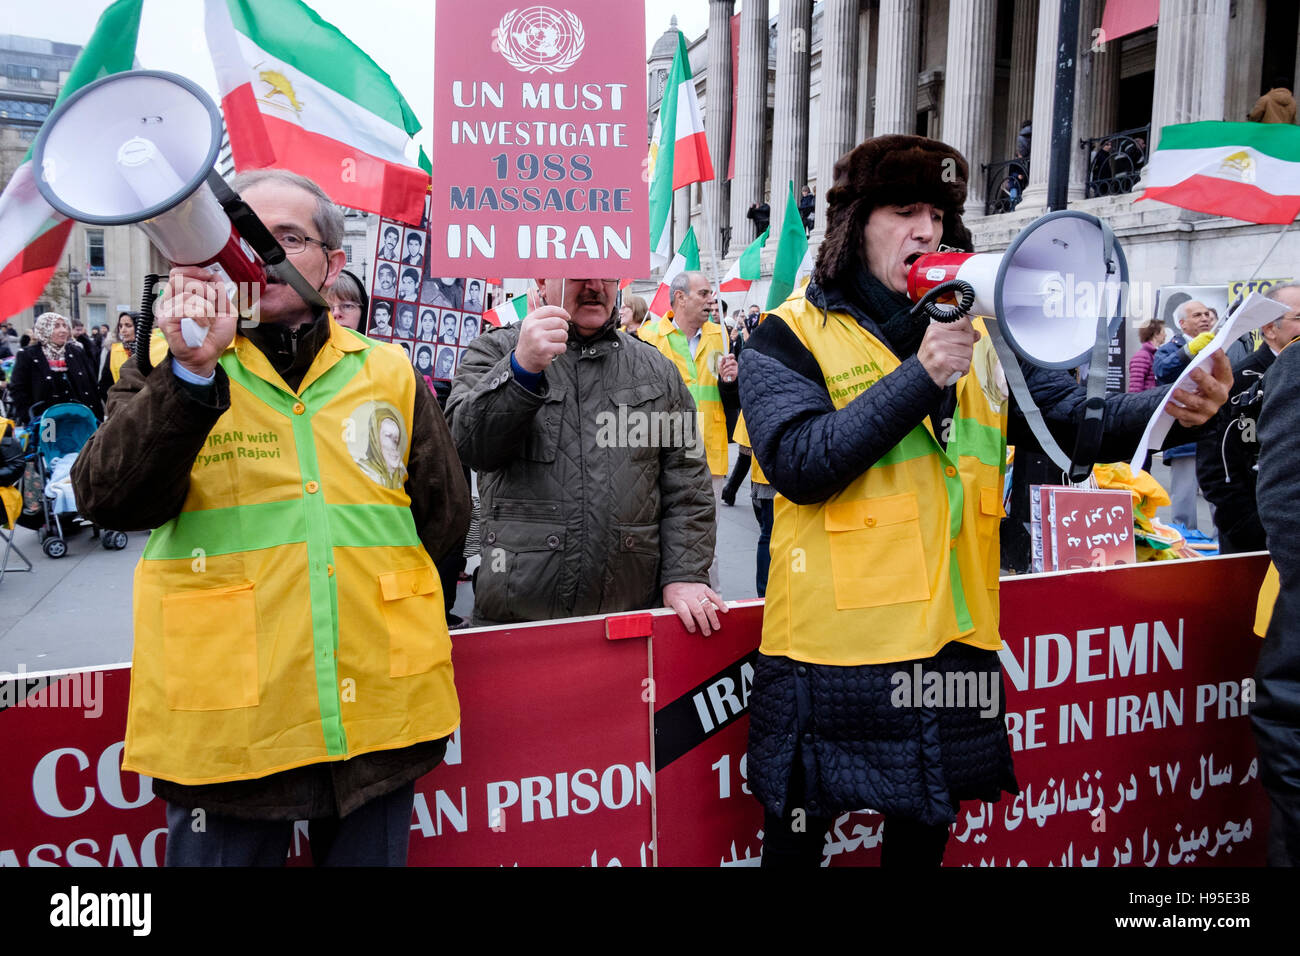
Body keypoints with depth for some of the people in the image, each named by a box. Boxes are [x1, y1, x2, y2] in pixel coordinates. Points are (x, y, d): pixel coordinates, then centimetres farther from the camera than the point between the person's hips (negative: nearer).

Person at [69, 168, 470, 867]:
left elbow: (444, 514, 12)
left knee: (370, 854, 16)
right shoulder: (167, 375, 5)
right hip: (221, 725, -1)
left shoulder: (389, 374, 9)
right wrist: (191, 374, -25)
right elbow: (109, 500, -13)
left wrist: (364, 591, 3)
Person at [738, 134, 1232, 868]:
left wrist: (1174, 411, -17)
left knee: (925, 834, 22)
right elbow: (799, 464, -20)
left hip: (955, 643, 5)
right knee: (797, 839, 11)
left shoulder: (978, 333, 10)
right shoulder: (790, 336, -6)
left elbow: (1073, 418, 2)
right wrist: (920, 376, -22)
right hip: (832, 650, -4)